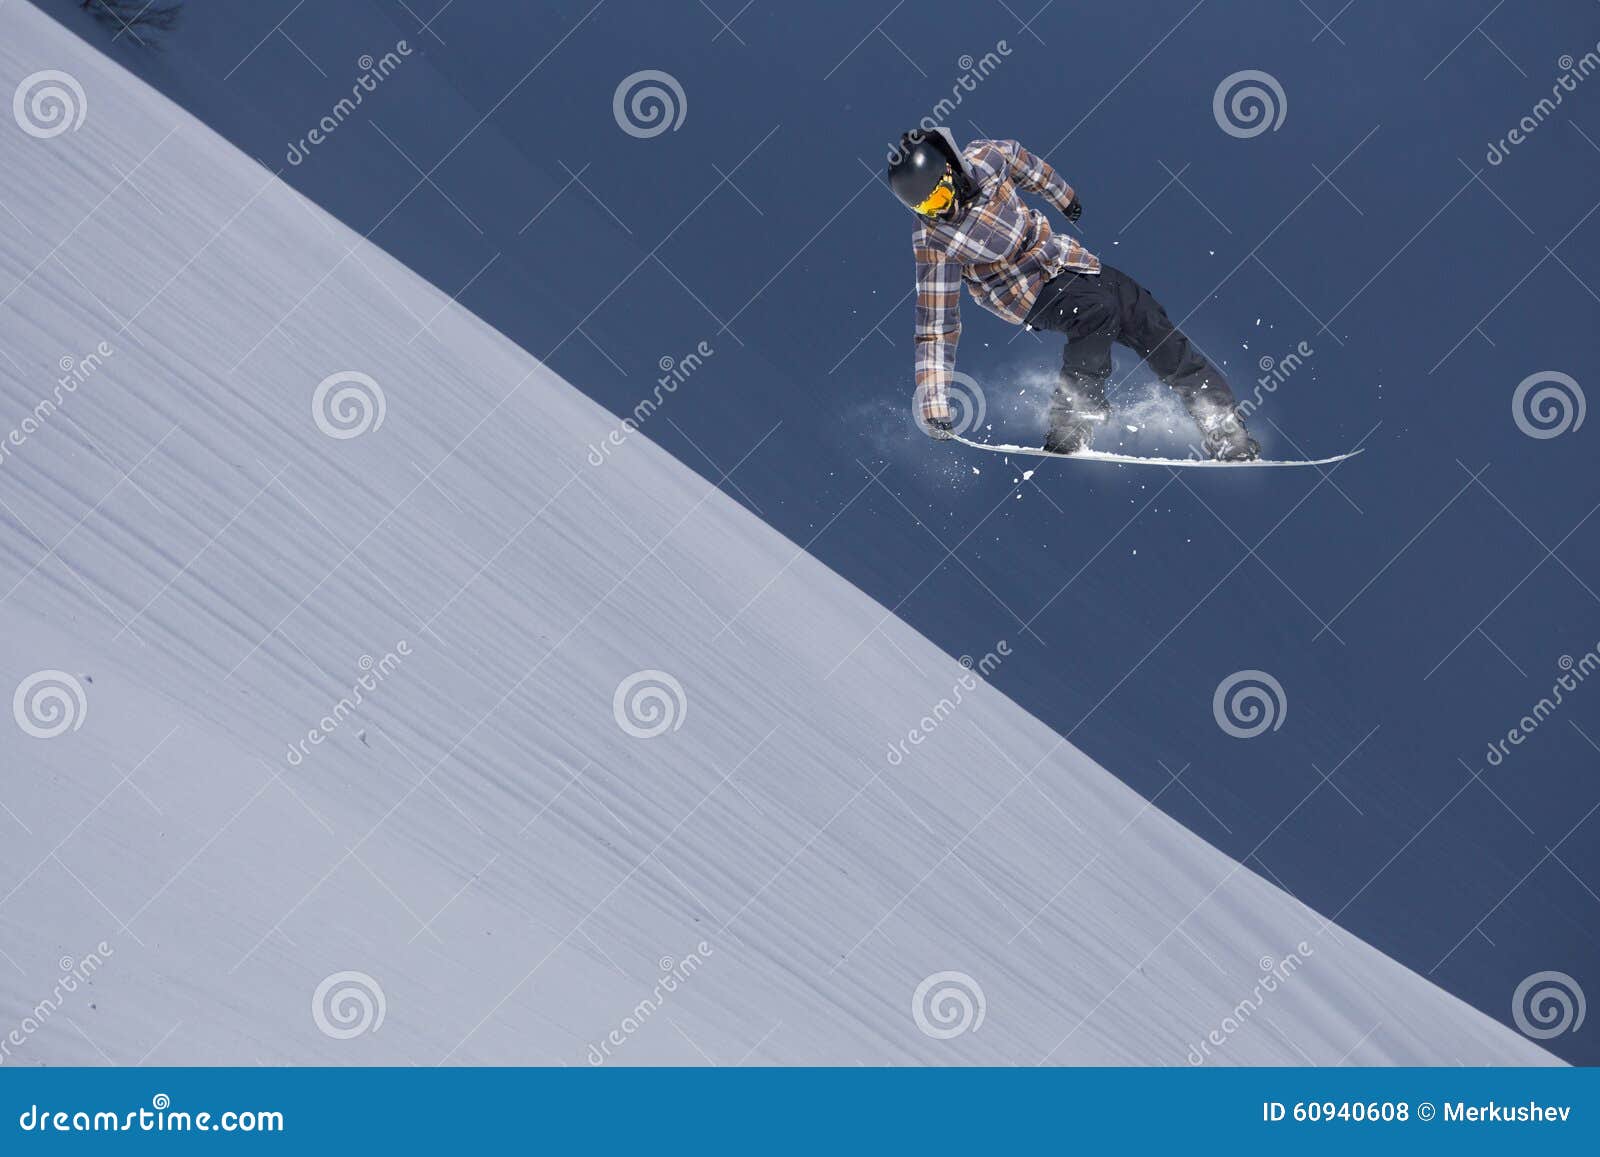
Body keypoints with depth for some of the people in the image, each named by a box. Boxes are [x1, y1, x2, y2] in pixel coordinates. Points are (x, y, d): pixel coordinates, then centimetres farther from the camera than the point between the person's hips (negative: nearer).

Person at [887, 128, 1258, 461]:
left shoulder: (984, 157, -18)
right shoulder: (932, 241, -26)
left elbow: (1021, 161, 8)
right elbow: (935, 325, -24)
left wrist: (1062, 196, 26)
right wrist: (933, 409, -28)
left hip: (1060, 253, 5)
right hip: (1027, 289, -5)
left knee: (1151, 324, 0)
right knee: (1096, 310, -33)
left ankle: (1222, 426, 14)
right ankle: (1069, 429, -22)